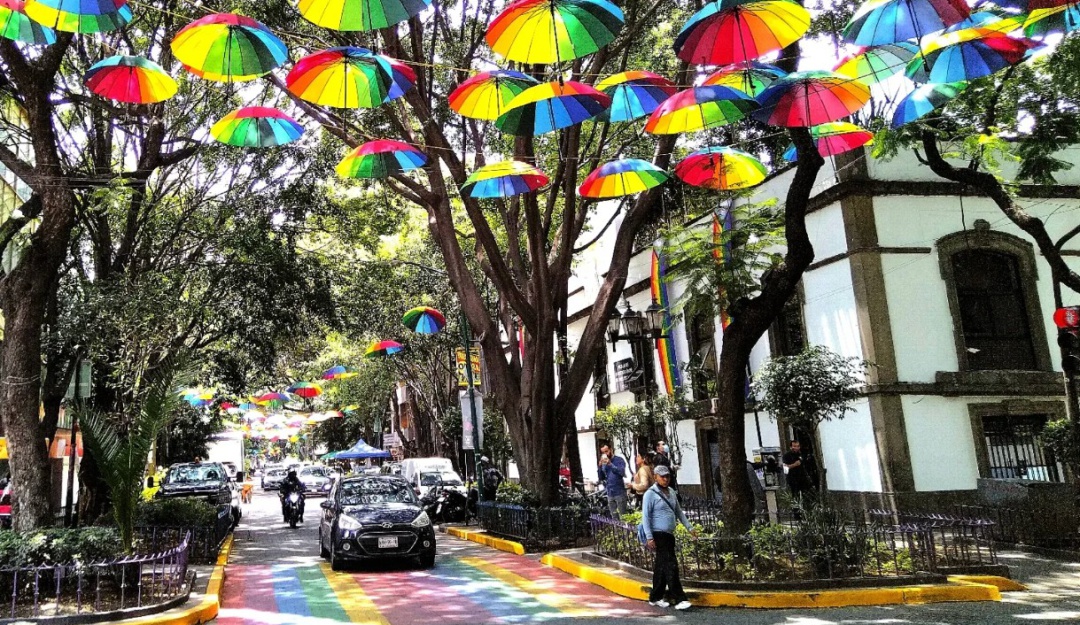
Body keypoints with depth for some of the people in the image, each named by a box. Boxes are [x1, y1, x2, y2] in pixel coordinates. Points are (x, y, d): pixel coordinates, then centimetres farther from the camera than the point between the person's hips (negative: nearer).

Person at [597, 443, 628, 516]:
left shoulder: (619, 460, -4)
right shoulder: (603, 463, 10)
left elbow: (622, 472, -18)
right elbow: (601, 478, 8)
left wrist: (610, 464, -22)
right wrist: (600, 466, -7)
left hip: (619, 493, -5)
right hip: (610, 494, 5)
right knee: (614, 517, 8)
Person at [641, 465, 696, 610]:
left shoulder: (671, 492, 14)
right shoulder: (650, 494, -9)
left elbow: (679, 512, 22)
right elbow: (646, 516, -12)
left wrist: (690, 527, 16)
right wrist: (649, 537, -17)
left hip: (670, 535, 8)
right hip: (659, 535, -8)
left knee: (662, 567, 12)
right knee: (671, 565, -11)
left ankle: (655, 598, 22)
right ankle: (679, 599, -9)